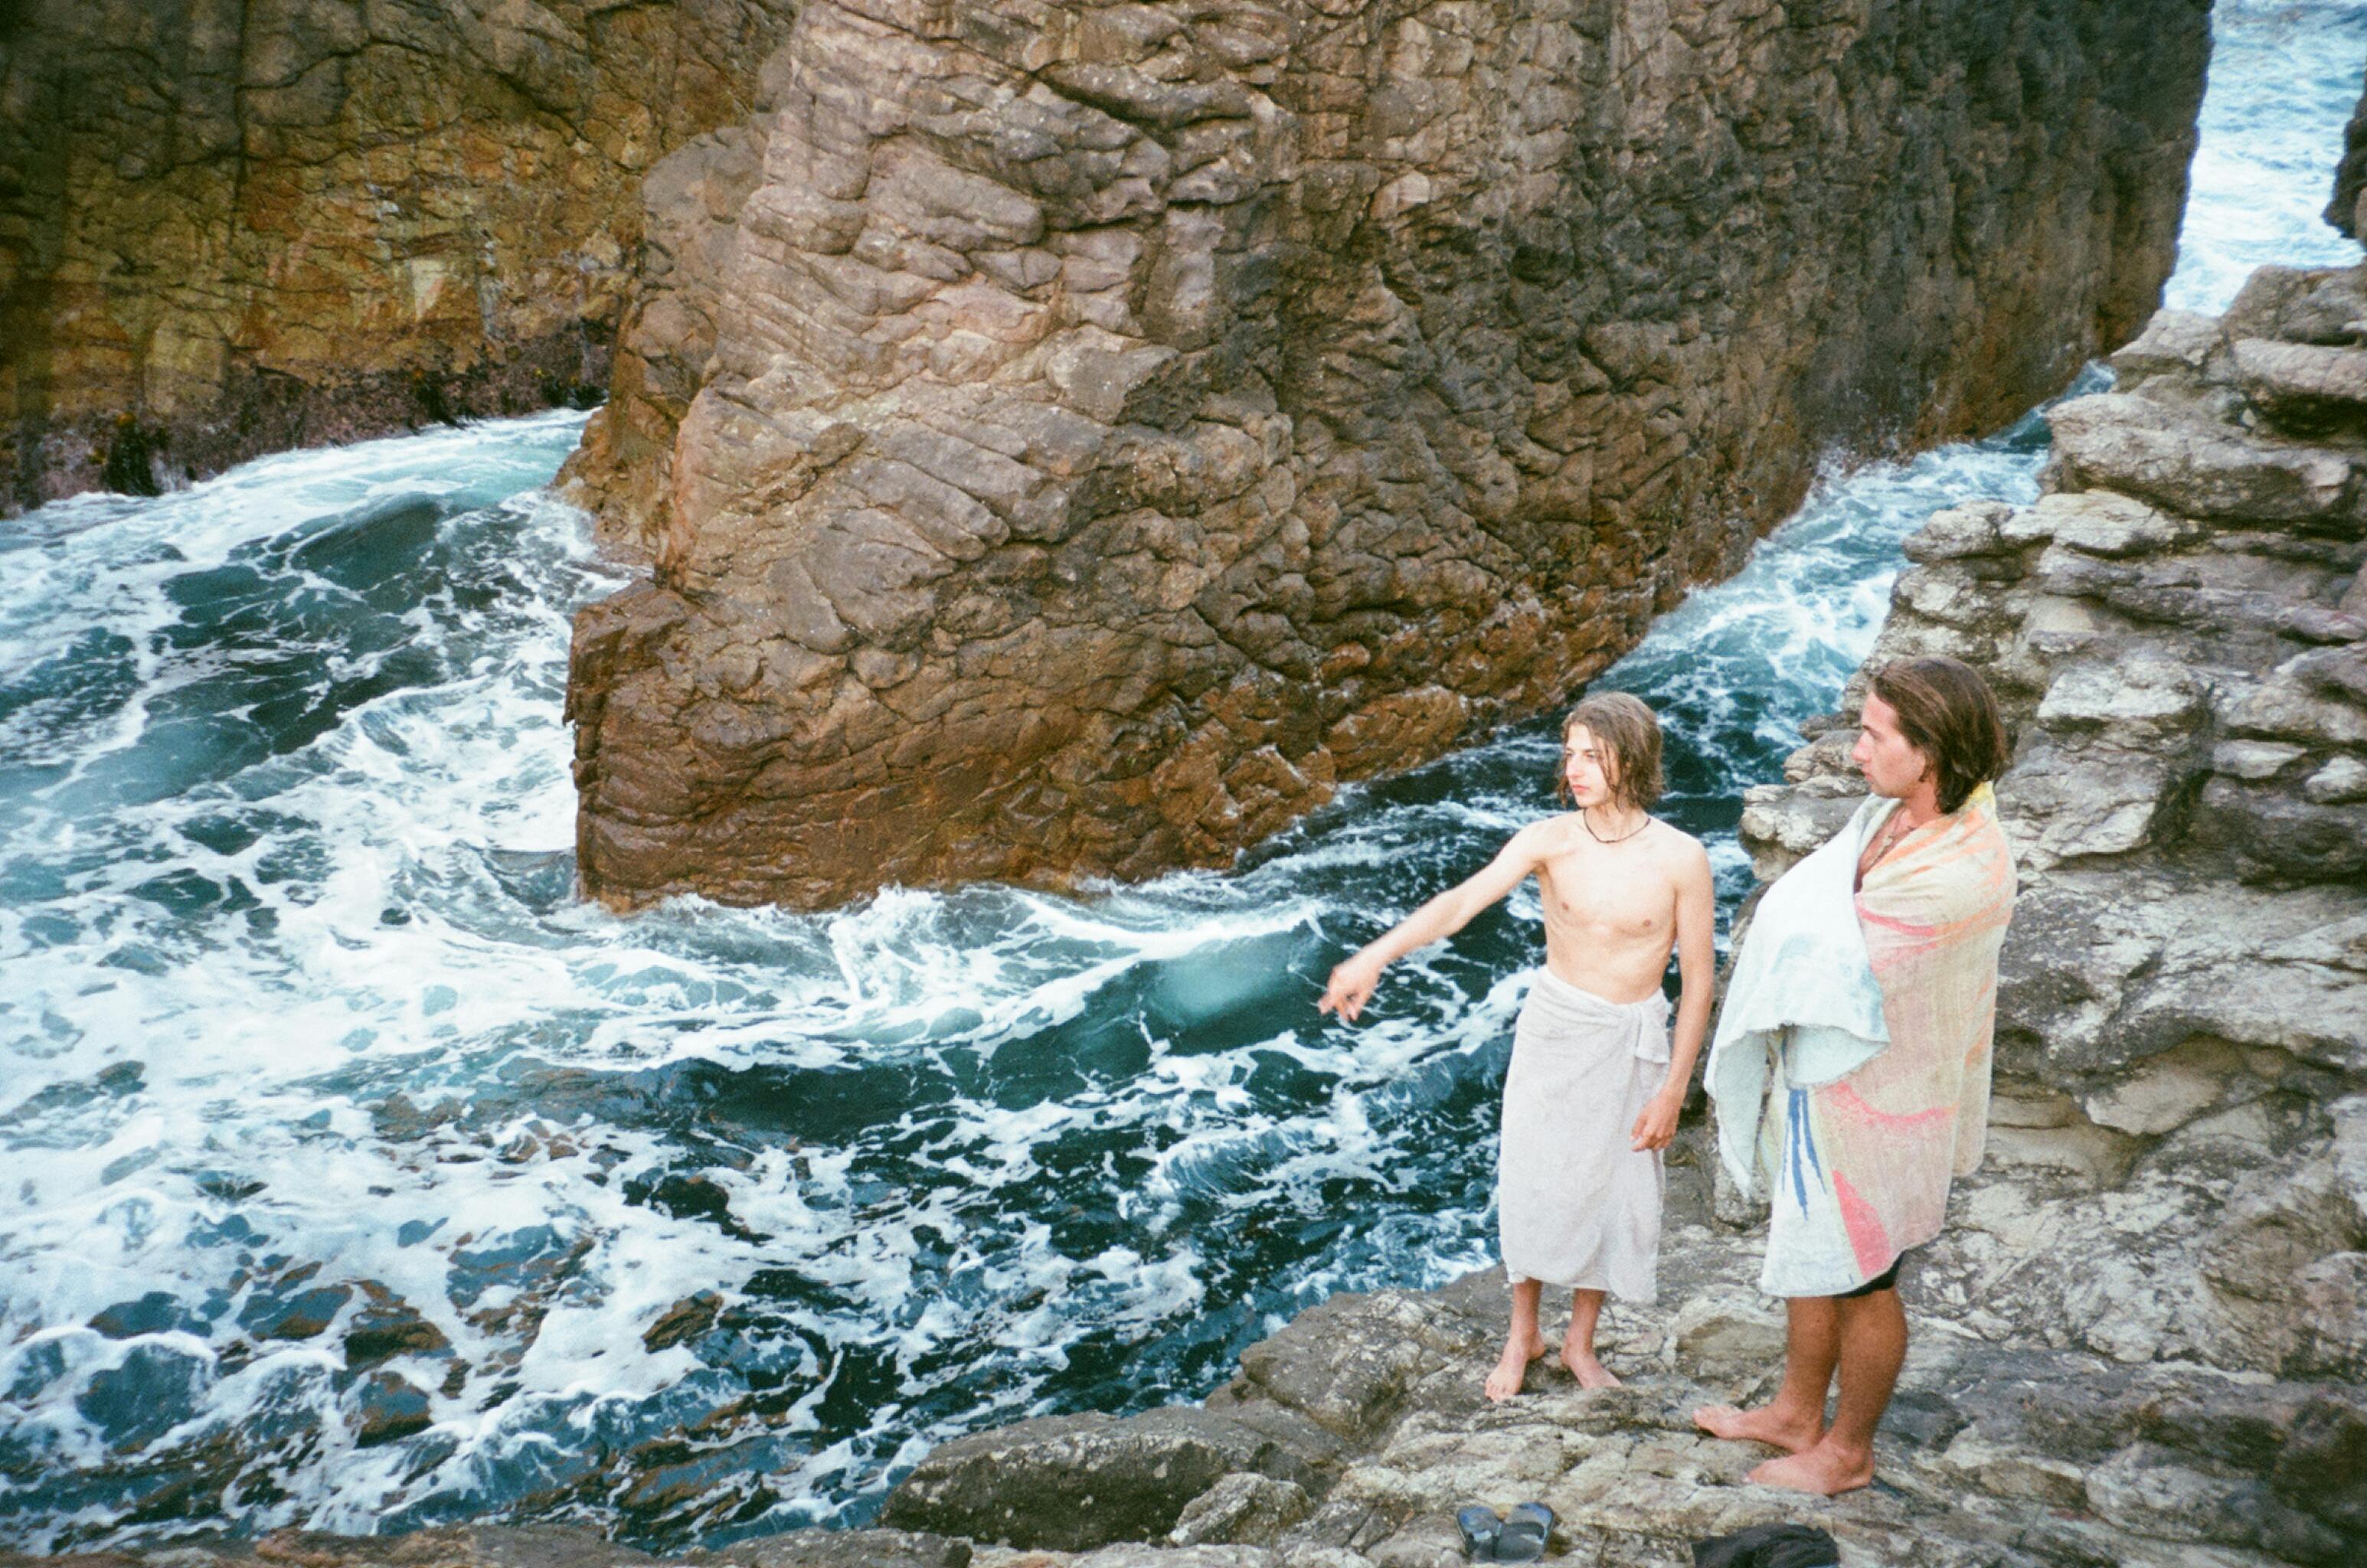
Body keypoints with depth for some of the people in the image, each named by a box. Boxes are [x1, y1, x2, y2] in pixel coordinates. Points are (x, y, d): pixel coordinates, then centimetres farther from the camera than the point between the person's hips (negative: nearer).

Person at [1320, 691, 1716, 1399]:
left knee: (1609, 1192, 11)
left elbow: (1698, 979, -8)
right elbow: (1461, 901, -26)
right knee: (1531, 1182, 7)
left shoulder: (1680, 858, -16)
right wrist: (1374, 957, -42)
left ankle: (1580, 1345, 33)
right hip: (1552, 1025, 1)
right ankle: (1522, 1334, 31)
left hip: (1629, 1042, 0)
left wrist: (1672, 1089, -9)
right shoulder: (1548, 841, -14)